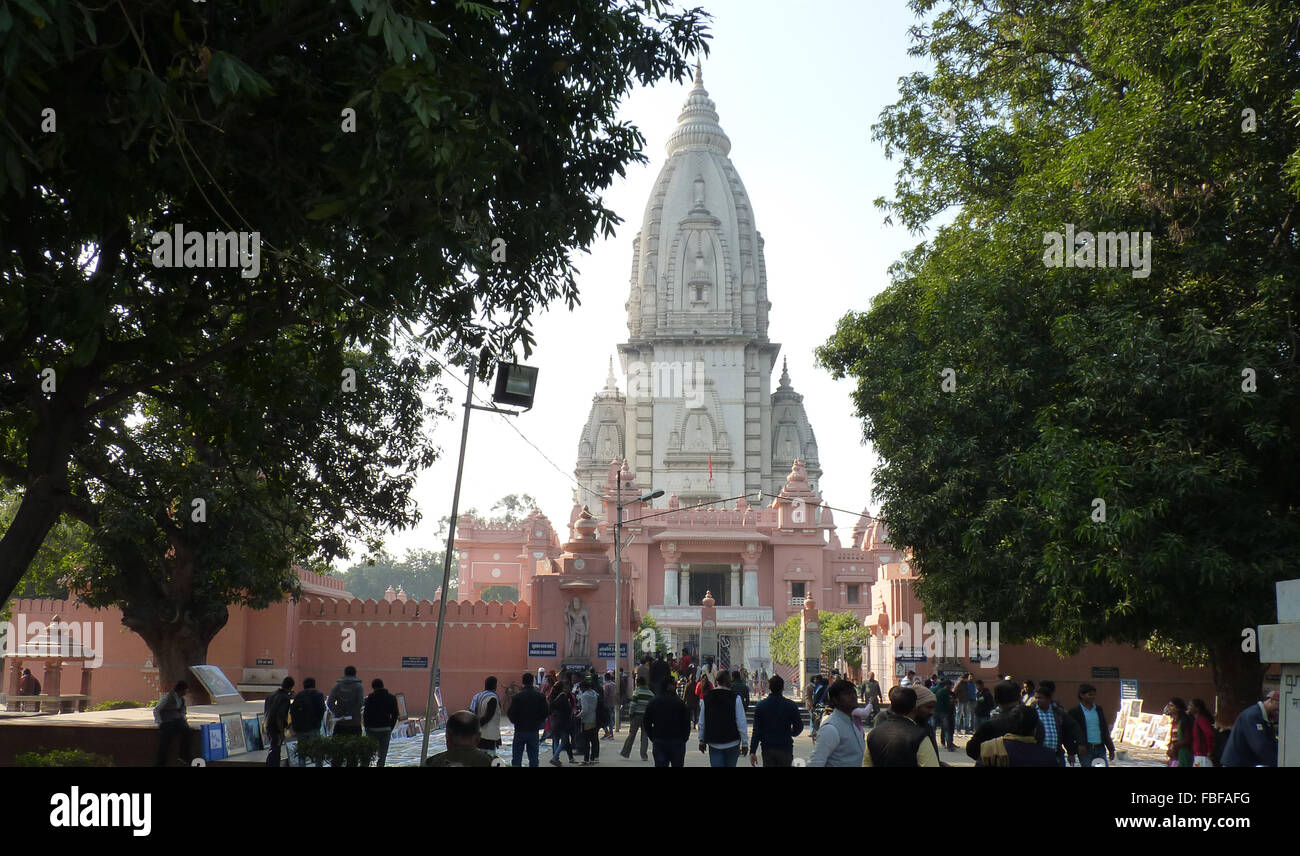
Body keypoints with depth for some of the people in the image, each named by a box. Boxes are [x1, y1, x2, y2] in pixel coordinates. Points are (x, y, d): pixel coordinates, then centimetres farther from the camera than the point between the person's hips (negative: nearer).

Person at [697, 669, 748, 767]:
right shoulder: (735, 698, -10)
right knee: (730, 765, 14)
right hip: (732, 743, -2)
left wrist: (702, 741, 18)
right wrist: (745, 743, -5)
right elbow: (741, 724, -11)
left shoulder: (707, 698, 1)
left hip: (713, 744, 2)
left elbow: (702, 723, 8)